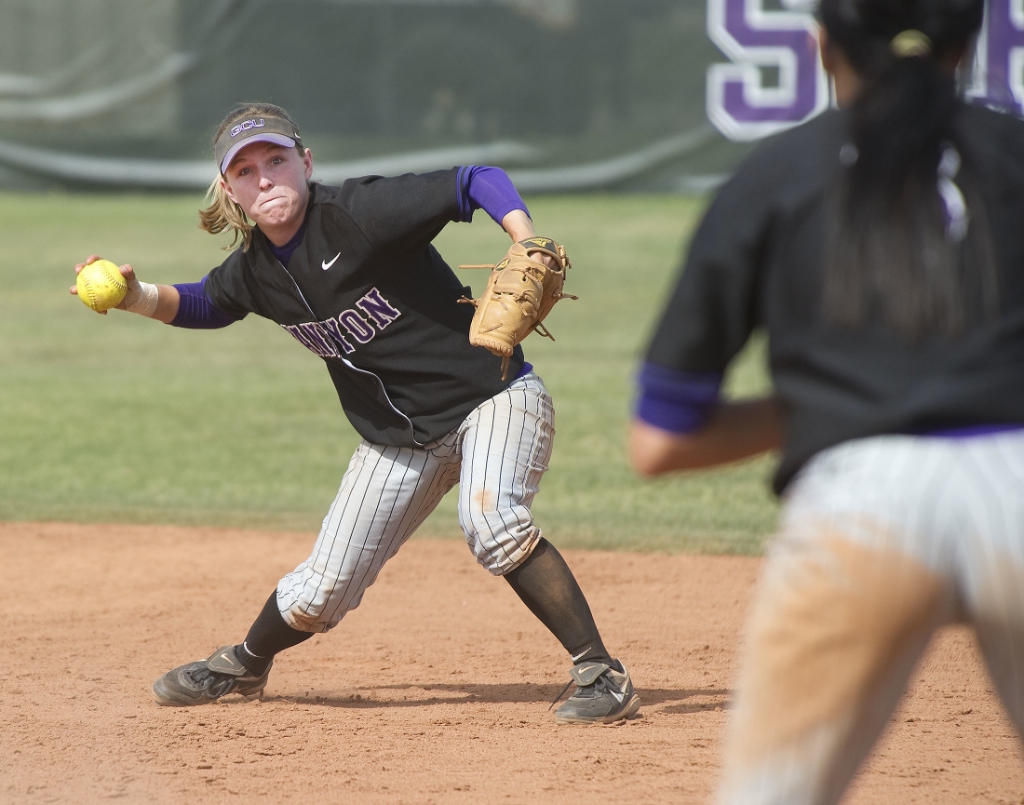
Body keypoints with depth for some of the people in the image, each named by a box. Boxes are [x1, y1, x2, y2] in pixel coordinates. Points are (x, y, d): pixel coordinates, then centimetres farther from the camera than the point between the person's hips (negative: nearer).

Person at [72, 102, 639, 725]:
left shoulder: (358, 214, -22)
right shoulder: (254, 272, -2)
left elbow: (478, 181, -25)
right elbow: (205, 305, 21)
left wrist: (527, 245, -41)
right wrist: (142, 298, 1)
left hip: (492, 396, -6)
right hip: (396, 435, 6)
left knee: (491, 521, -34)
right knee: (323, 591, 6)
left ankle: (602, 675, -26)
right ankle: (246, 664, 38)